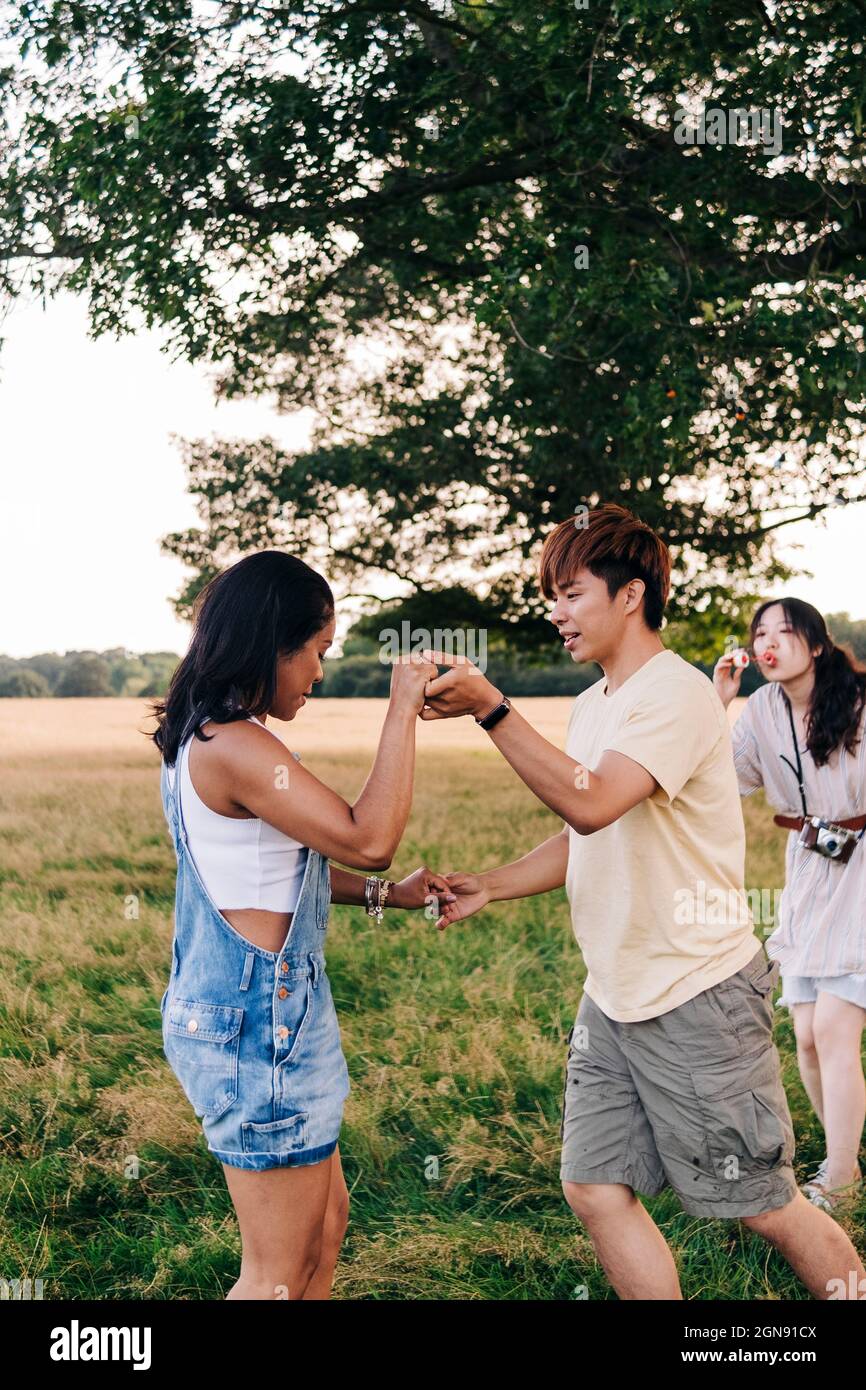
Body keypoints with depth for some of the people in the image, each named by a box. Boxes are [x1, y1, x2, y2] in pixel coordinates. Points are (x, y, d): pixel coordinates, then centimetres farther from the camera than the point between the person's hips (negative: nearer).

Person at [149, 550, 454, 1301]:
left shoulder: (206, 736, 10)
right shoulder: (236, 748, -22)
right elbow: (367, 839, -24)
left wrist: (384, 895, 13)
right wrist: (402, 710, -17)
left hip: (239, 1006, 10)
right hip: (258, 1019, -10)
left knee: (325, 1221, 22)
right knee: (279, 1270, 3)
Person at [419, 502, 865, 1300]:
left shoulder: (676, 694, -17)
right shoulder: (594, 705, 11)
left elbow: (590, 805, -31)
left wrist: (488, 706, -32)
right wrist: (488, 888, 4)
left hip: (697, 997, -8)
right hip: (613, 996, 8)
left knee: (766, 1208, 3)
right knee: (596, 1192, 6)